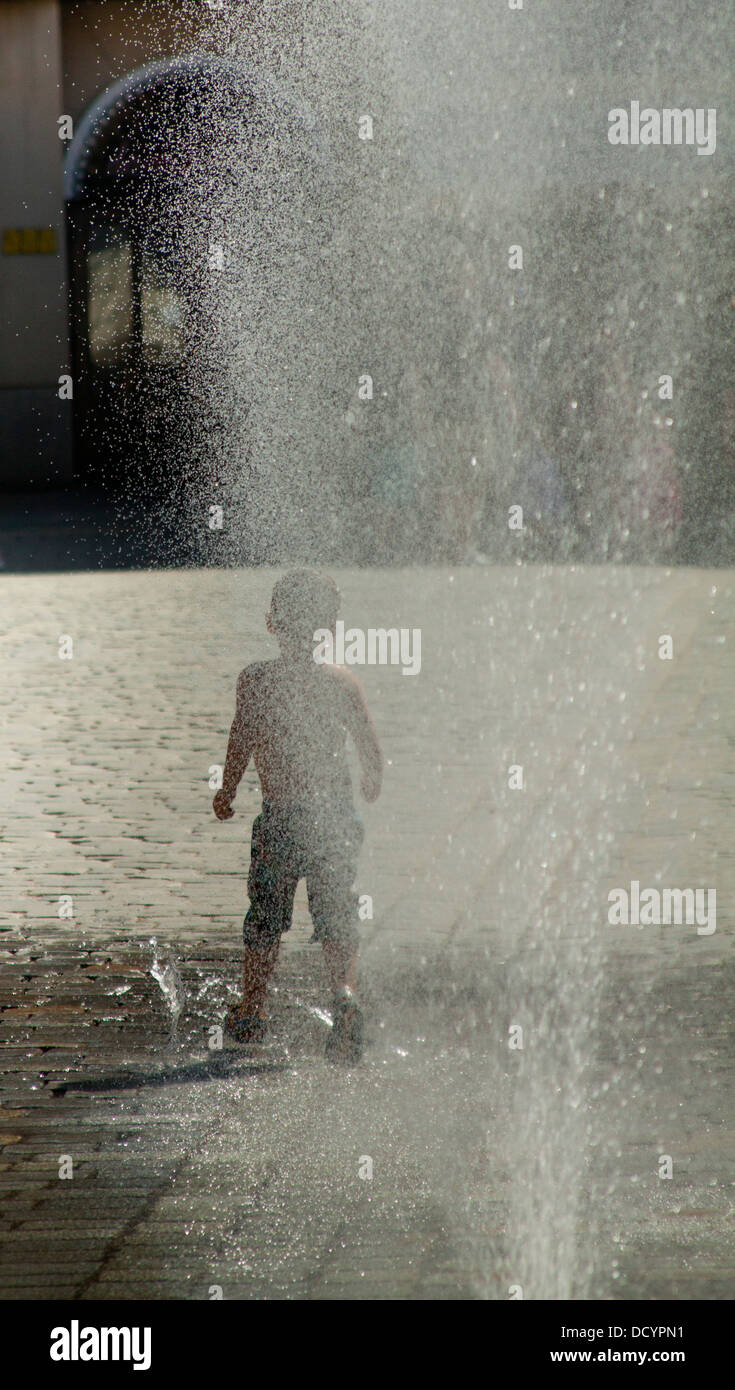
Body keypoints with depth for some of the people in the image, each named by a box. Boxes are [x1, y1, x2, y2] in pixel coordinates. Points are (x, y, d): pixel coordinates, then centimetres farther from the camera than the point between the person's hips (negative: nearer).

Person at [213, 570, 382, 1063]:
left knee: (265, 919, 14)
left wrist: (227, 793, 7)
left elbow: (242, 743, -9)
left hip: (279, 818, -1)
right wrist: (373, 784, 23)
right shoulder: (343, 681, -3)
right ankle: (346, 994, -14)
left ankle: (251, 1012, 24)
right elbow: (372, 749, 2)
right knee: (337, 917, 9)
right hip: (336, 813, 1)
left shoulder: (255, 678, -8)